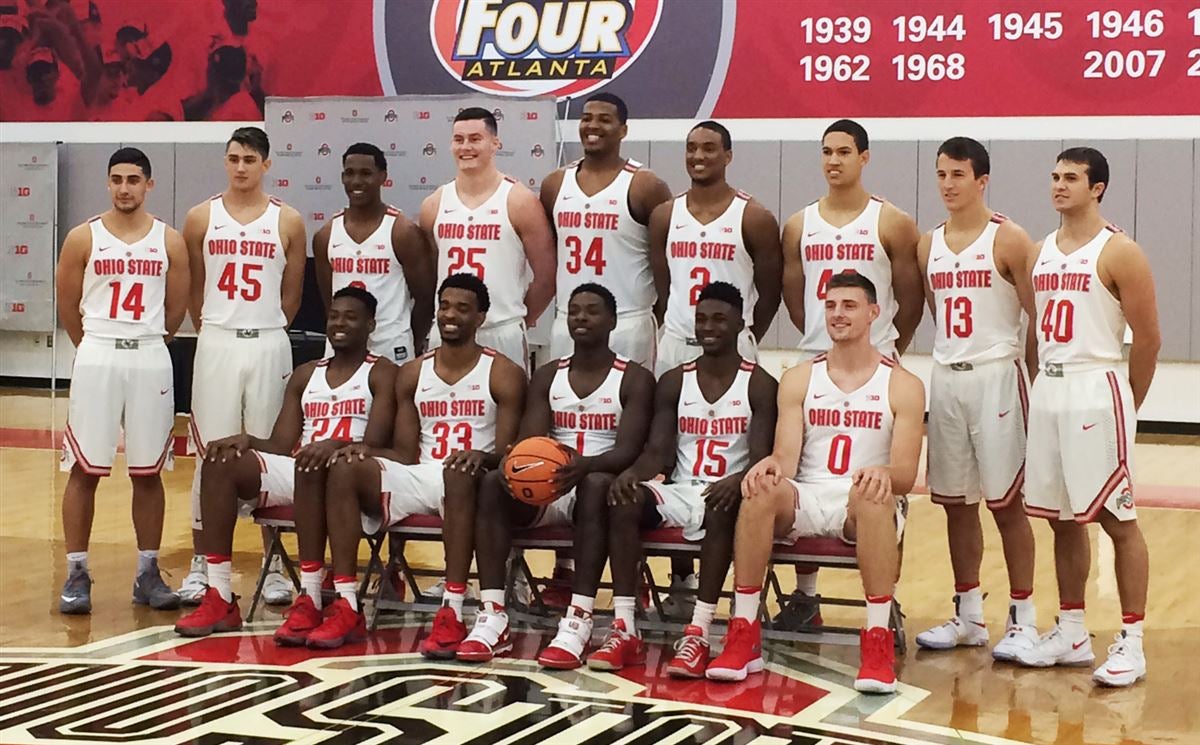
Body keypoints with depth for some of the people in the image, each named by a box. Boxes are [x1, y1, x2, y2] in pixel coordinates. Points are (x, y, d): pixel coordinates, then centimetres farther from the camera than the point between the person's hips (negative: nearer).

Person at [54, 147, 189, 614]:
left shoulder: (170, 241, 4)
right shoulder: (84, 238, 1)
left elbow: (176, 308, 10)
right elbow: (67, 306, 6)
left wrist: (145, 342, 13)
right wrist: (96, 346, 10)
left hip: (150, 359, 1)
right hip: (96, 358, -1)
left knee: (148, 472, 6)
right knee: (84, 470, 0)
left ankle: (148, 573, 15)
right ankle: (76, 574, 7)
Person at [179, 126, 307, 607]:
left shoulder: (287, 221, 3)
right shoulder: (202, 217, 5)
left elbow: (291, 296, 9)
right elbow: (193, 289, 10)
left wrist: (263, 330, 9)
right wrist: (215, 330, 9)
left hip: (268, 345, 0)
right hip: (216, 343, 0)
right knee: (211, 453, 1)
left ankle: (273, 566, 10)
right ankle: (201, 563, 9)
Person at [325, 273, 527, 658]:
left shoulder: (504, 374, 2)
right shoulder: (413, 374, 15)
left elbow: (507, 452, -5)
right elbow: (406, 455, 12)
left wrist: (482, 455, -28)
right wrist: (368, 449, -10)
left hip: (466, 476, -4)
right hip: (418, 477, 5)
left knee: (459, 474, -41)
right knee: (345, 467, -22)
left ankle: (453, 614, -45)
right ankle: (346, 606, -26)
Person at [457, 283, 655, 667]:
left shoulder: (635, 379, 1)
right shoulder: (547, 376, 14)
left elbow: (628, 450, -12)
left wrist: (586, 464, -34)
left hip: (600, 483, -4)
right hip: (547, 487, 4)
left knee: (596, 484, -39)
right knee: (492, 482, -26)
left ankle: (578, 624, -45)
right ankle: (493, 620, -32)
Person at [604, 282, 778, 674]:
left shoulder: (759, 385, 0)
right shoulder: (674, 382, 11)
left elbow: (762, 459, -10)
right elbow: (659, 451, 3)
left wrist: (737, 481, -34)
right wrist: (632, 472, -21)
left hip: (725, 495, -3)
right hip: (680, 492, 4)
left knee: (722, 509, -39)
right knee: (624, 500, -27)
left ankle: (698, 635, -40)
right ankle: (625, 631, -30)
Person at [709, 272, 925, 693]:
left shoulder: (903, 386, 4)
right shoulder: (799, 380, 11)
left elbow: (905, 476, -5)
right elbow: (785, 459, 0)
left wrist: (883, 474, -30)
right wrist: (769, 466, -26)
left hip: (864, 504, -2)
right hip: (806, 500, 2)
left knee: (873, 494, -38)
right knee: (760, 490, -31)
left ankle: (878, 643, -36)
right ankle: (743, 635, -29)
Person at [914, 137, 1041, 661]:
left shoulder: (1009, 240, -6)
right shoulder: (929, 245, 11)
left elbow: (1039, 319, -6)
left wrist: (1030, 380, -8)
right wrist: (954, 359, 11)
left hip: (995, 377, -6)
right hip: (946, 378, 6)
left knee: (1005, 502, -2)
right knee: (955, 501, 9)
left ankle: (1022, 619, 6)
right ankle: (968, 616, 18)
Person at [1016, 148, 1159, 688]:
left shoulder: (1119, 252, -7)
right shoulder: (1041, 252, 13)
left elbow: (1148, 337, -7)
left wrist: (1125, 406, -2)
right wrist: (1037, 389, 10)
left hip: (1095, 391, -7)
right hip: (1047, 390, 7)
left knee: (1118, 520, -3)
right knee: (1062, 519, 11)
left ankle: (1131, 643, 2)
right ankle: (1071, 633, 21)